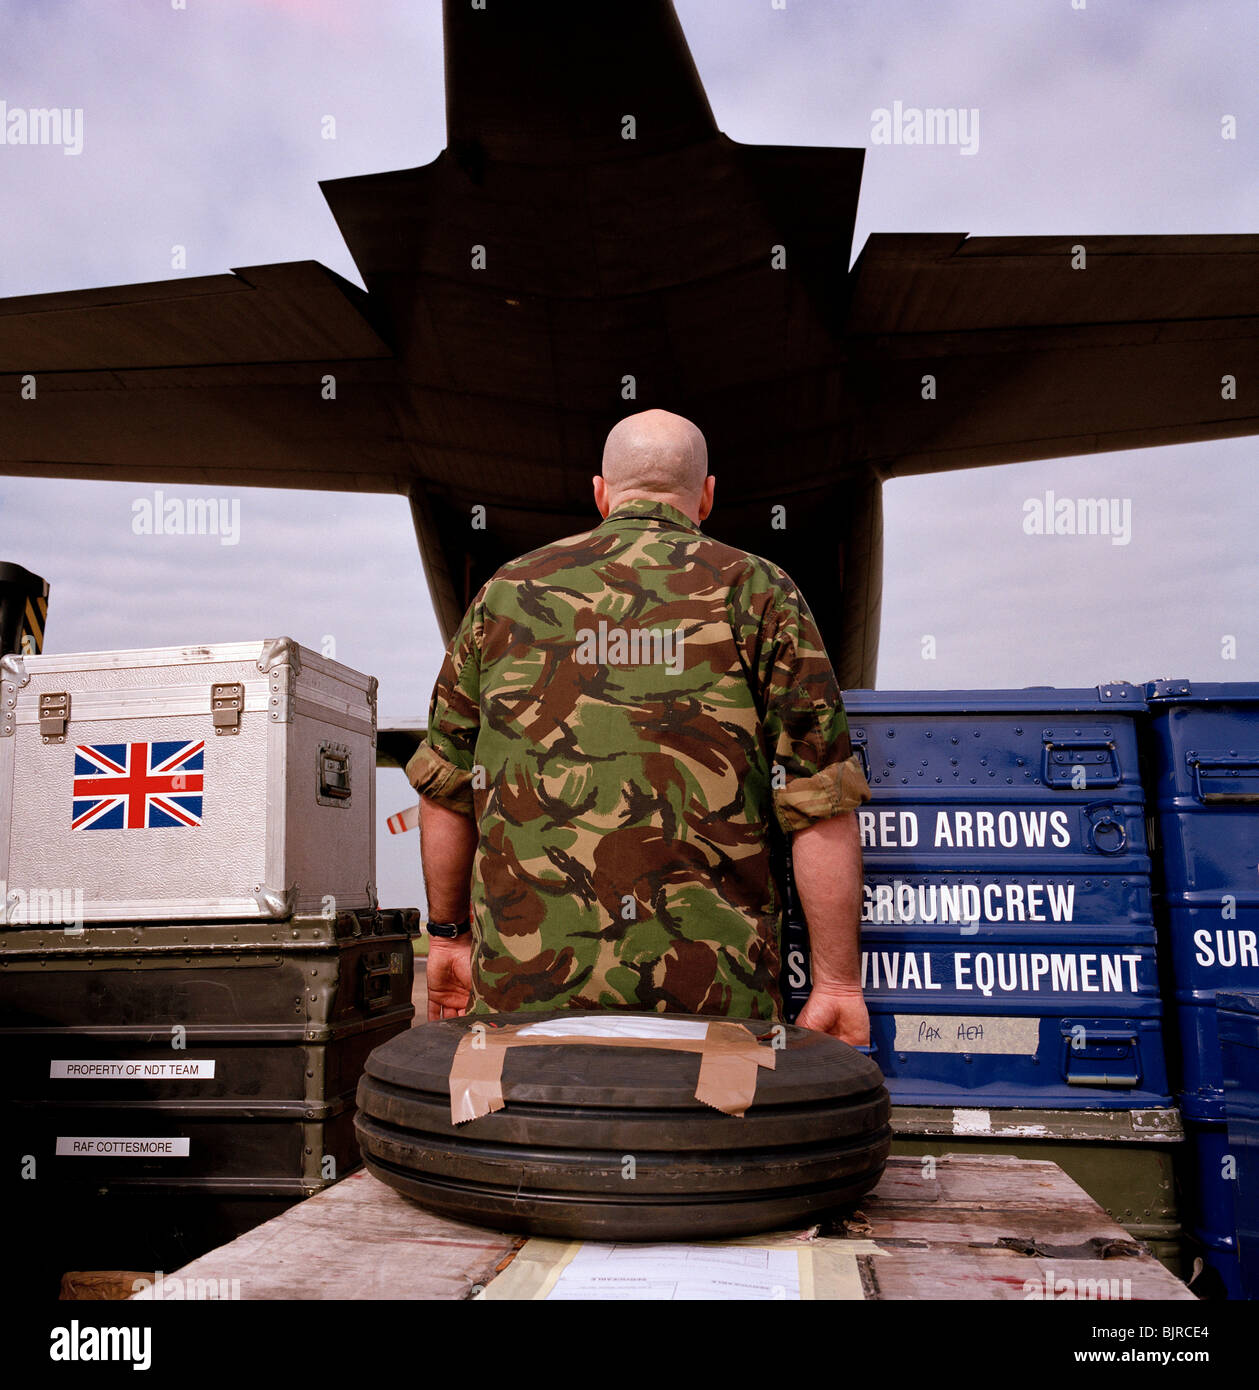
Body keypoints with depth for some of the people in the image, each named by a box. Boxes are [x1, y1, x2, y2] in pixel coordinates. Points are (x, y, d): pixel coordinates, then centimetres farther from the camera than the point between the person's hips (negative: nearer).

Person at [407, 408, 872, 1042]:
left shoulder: (508, 592, 10)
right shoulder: (757, 592, 3)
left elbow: (445, 787, 14)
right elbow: (820, 803, -4)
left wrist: (448, 934, 24)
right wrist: (838, 983, 1)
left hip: (528, 981, 2)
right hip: (708, 985, -2)